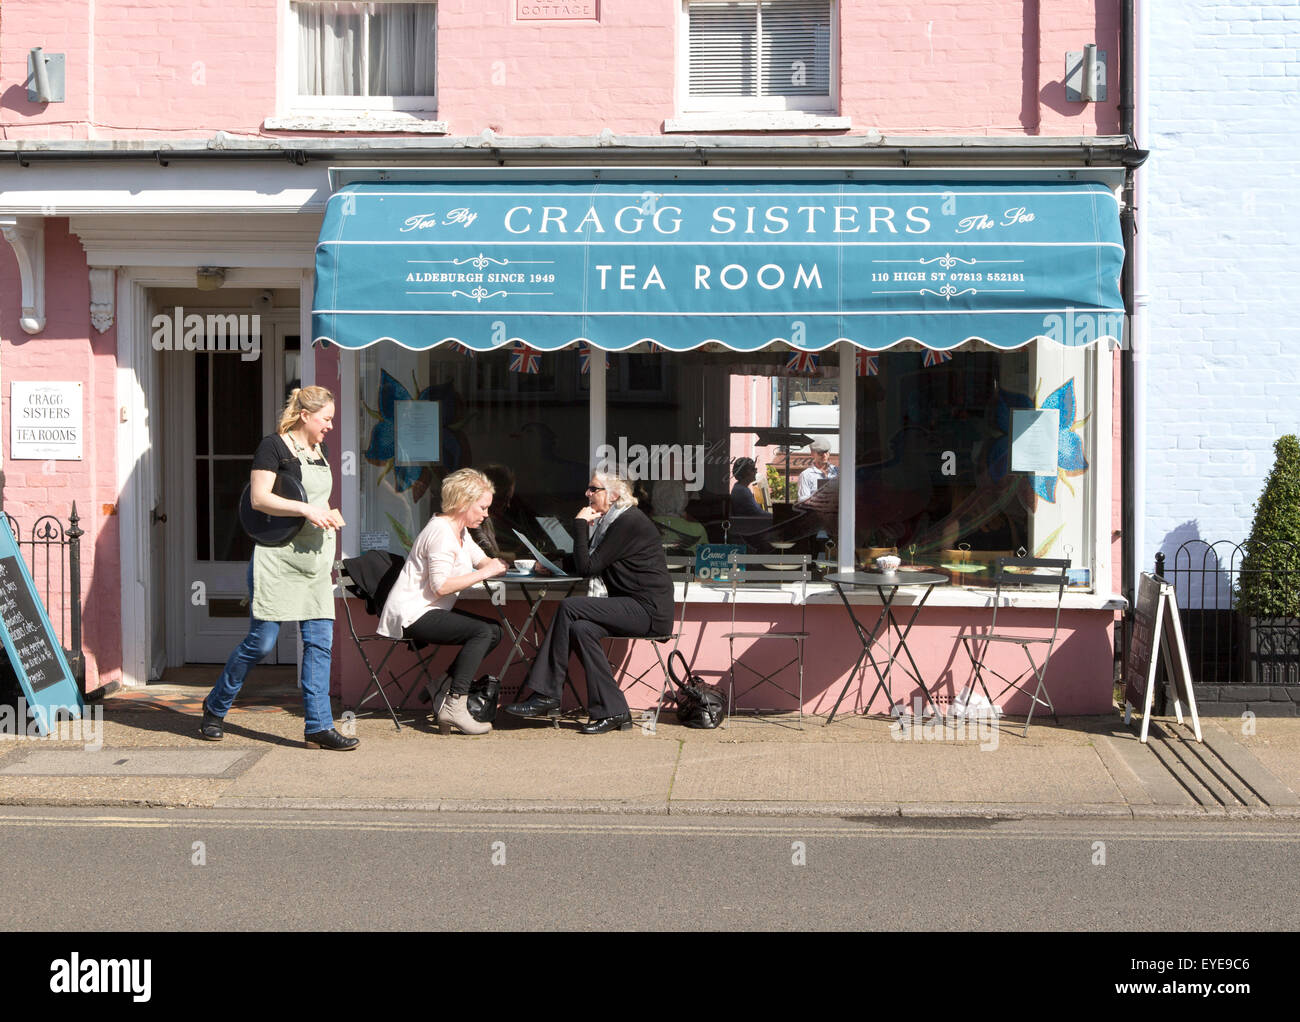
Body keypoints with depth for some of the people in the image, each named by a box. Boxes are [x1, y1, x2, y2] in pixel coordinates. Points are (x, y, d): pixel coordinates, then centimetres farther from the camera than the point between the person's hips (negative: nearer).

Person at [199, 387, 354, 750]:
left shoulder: (318, 452, 17)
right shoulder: (274, 446, -7)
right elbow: (259, 499, -15)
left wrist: (330, 515, 7)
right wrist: (305, 509, -21)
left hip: (315, 558, 7)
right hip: (277, 556, -7)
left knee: (320, 641, 0)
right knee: (261, 641, -3)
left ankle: (318, 726, 2)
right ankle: (215, 707, 18)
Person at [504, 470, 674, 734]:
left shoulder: (629, 522, -13)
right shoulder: (610, 521, 19)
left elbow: (587, 568, -15)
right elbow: (583, 565, 19)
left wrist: (581, 524, -7)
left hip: (650, 611, -9)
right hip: (634, 609, 9)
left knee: (569, 607, -18)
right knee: (580, 628, -16)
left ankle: (547, 695, -13)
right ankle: (612, 710, -19)